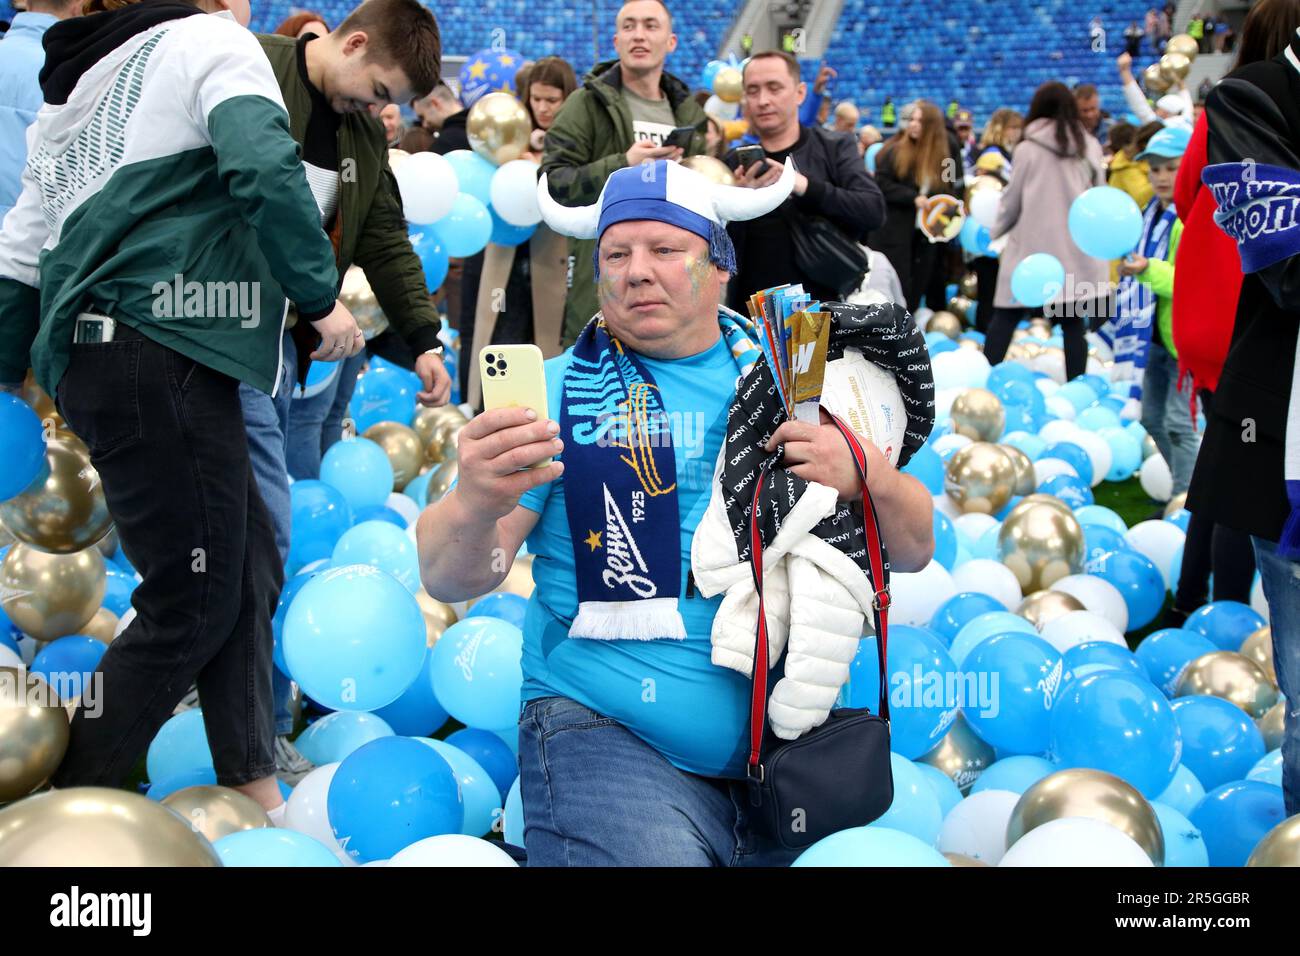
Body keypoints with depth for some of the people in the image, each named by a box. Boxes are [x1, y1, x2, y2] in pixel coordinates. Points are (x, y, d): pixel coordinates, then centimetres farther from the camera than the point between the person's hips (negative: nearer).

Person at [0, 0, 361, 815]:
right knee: (193, 603, -3)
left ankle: (254, 798, 13)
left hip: (93, 352, 9)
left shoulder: (79, 85, 26)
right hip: (163, 354, -9)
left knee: (250, 570, 11)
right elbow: (266, 168, -18)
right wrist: (322, 293, -8)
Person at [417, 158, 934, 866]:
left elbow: (913, 550, 11)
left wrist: (867, 474, -11)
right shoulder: (559, 392, 2)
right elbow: (449, 579, -6)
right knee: (653, 855, -28)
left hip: (785, 746, 4)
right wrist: (476, 504, -28)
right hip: (604, 729, -4)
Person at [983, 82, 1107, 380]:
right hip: (1076, 247, 2)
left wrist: (996, 232, 19)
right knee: (1073, 322, 3)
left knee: (1006, 316, 5)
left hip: (1032, 245, -2)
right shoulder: (1090, 147, 5)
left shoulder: (1028, 148, -3)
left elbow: (1012, 199, 4)